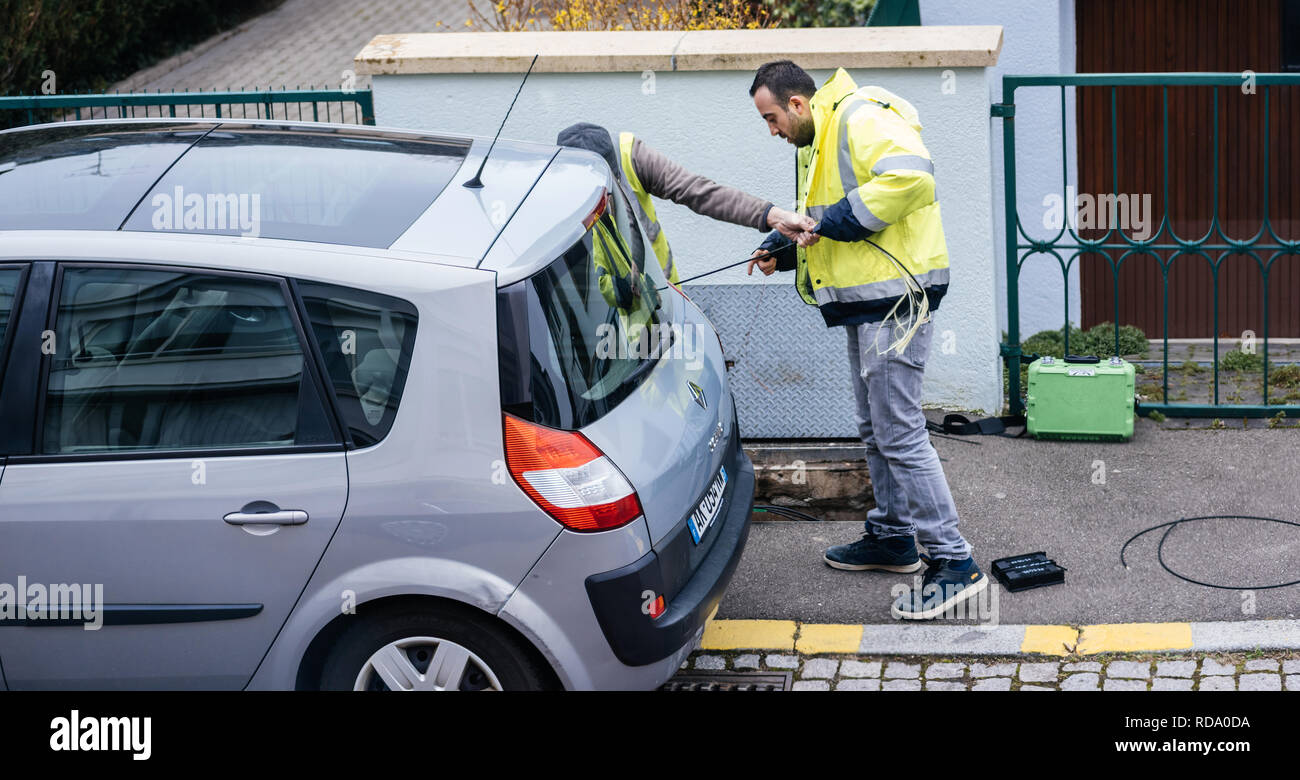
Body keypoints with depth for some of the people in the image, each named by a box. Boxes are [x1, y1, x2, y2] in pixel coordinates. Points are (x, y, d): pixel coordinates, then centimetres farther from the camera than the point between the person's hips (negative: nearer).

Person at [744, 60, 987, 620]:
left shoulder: (861, 118, -14)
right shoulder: (816, 142, 20)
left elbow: (910, 178, -29)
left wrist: (835, 221, -23)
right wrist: (785, 248, 13)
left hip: (896, 296, -11)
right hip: (864, 300, 11)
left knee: (899, 432, -13)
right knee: (875, 427, 19)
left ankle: (953, 563, -10)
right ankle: (892, 537, 33)